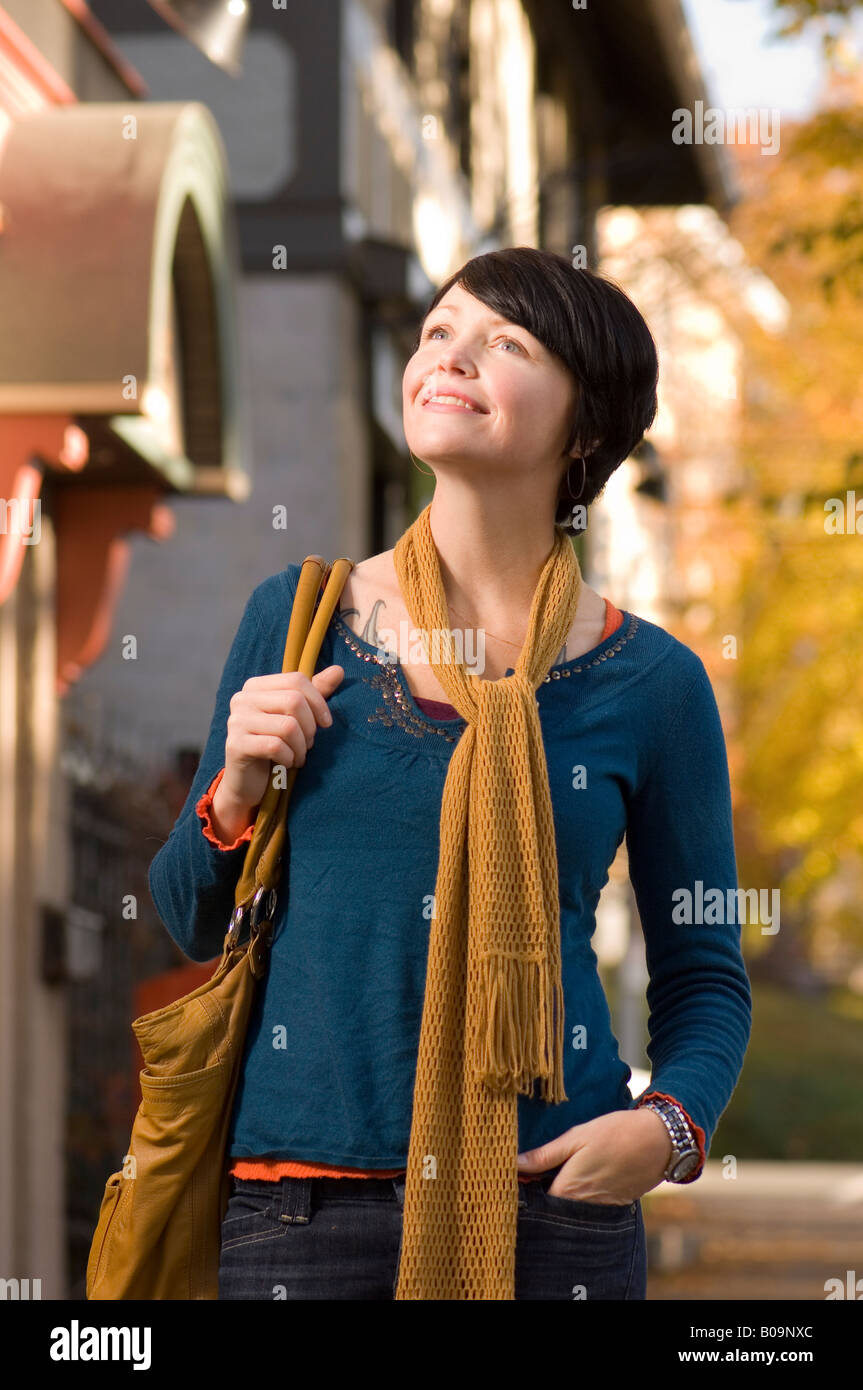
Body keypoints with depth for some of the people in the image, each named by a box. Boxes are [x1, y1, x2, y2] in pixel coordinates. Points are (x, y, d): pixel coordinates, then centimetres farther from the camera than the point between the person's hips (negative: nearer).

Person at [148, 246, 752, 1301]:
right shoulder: (294, 618, 3)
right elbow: (197, 928, 12)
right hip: (299, 1201, 1)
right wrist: (235, 795, -7)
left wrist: (669, 1125, -11)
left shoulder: (649, 681, -1)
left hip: (551, 1208, -1)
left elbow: (703, 975, 7)